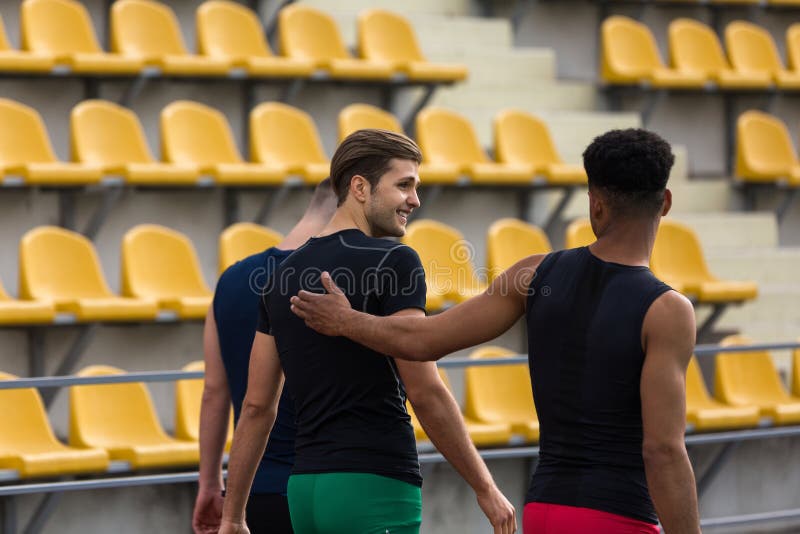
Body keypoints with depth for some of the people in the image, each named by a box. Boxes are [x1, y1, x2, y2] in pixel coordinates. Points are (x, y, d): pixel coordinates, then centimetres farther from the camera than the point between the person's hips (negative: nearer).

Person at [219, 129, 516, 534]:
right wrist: (484, 488, -6)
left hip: (307, 486, 8)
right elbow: (426, 393, -13)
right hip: (375, 487, -8)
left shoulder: (285, 275, 12)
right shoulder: (393, 262, -9)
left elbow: (256, 405, 13)